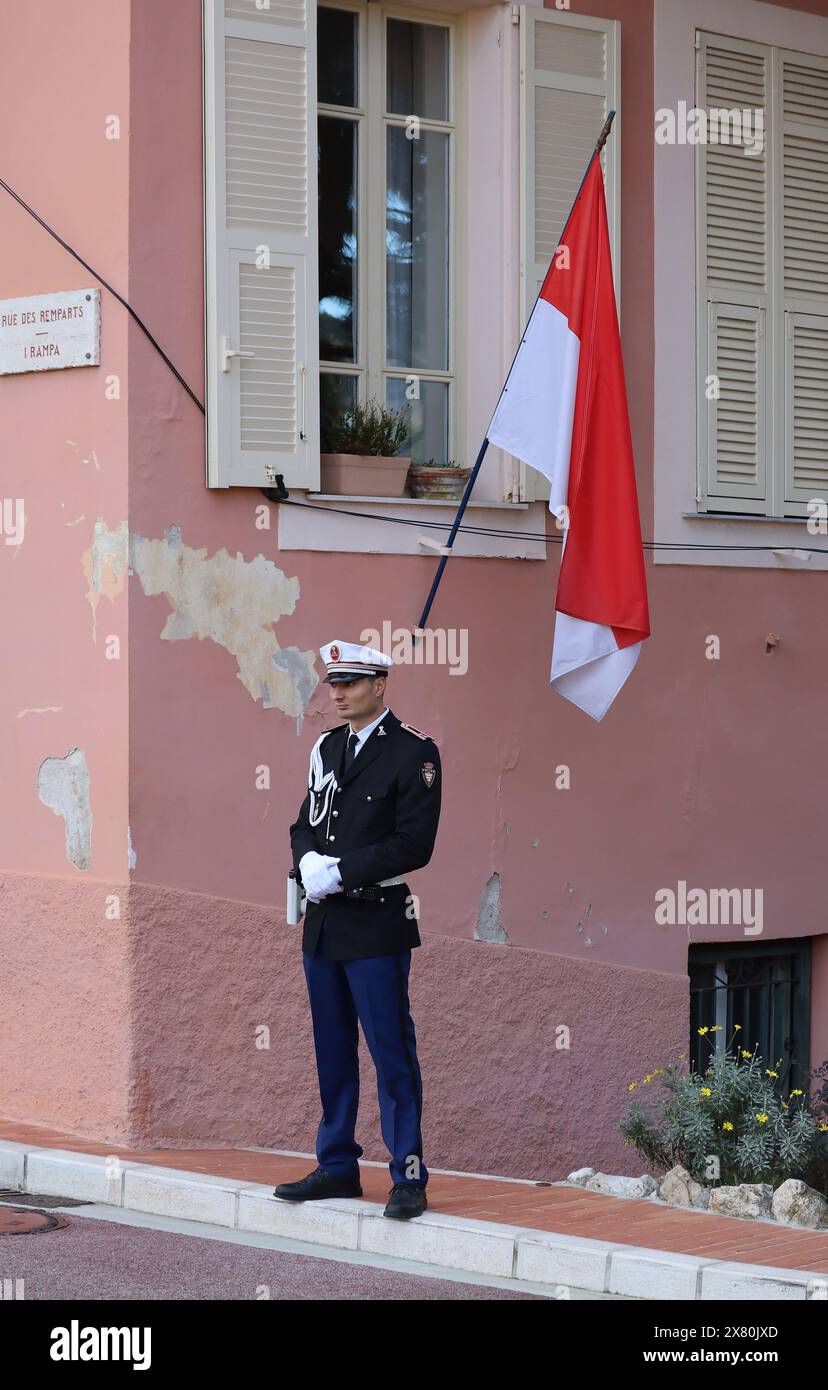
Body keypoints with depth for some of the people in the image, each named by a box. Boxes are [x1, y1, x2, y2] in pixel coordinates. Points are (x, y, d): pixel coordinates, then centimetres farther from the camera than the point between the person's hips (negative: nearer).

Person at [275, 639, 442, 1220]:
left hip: (377, 926, -7)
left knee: (392, 1053, -5)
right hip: (324, 924, 7)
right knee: (333, 1052, 14)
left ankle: (409, 1177, -1)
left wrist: (342, 872, -17)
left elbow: (414, 844, -14)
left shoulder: (414, 751, -9)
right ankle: (337, 1166, 22)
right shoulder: (327, 747, 14)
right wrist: (309, 863, -5)